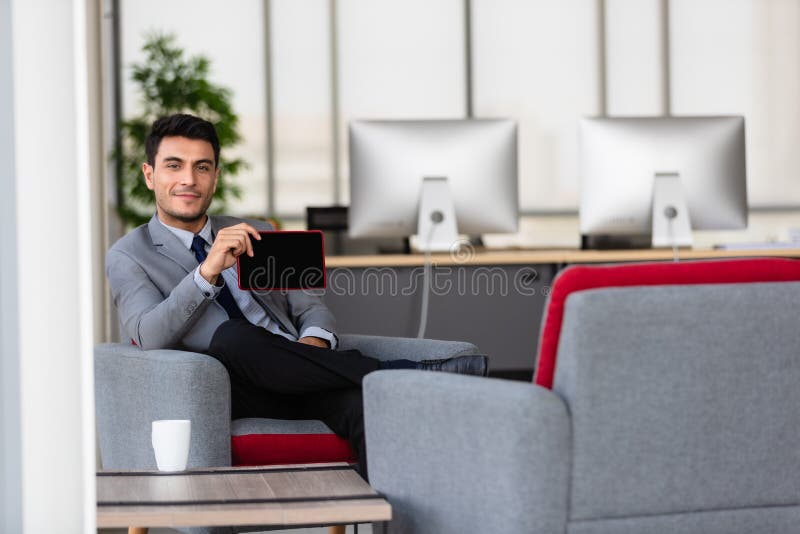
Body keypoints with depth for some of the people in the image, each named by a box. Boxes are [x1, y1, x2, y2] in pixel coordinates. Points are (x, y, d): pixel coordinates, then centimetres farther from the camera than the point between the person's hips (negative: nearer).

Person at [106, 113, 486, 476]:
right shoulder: (128, 257, 10)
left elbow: (312, 309, 20)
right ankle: (396, 374, -30)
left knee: (366, 406, -31)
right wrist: (207, 272, -22)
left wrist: (314, 340, -5)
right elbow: (150, 338, -8)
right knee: (232, 336, -37)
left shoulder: (256, 235, 24)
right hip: (232, 392, -3)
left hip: (299, 382, 3)